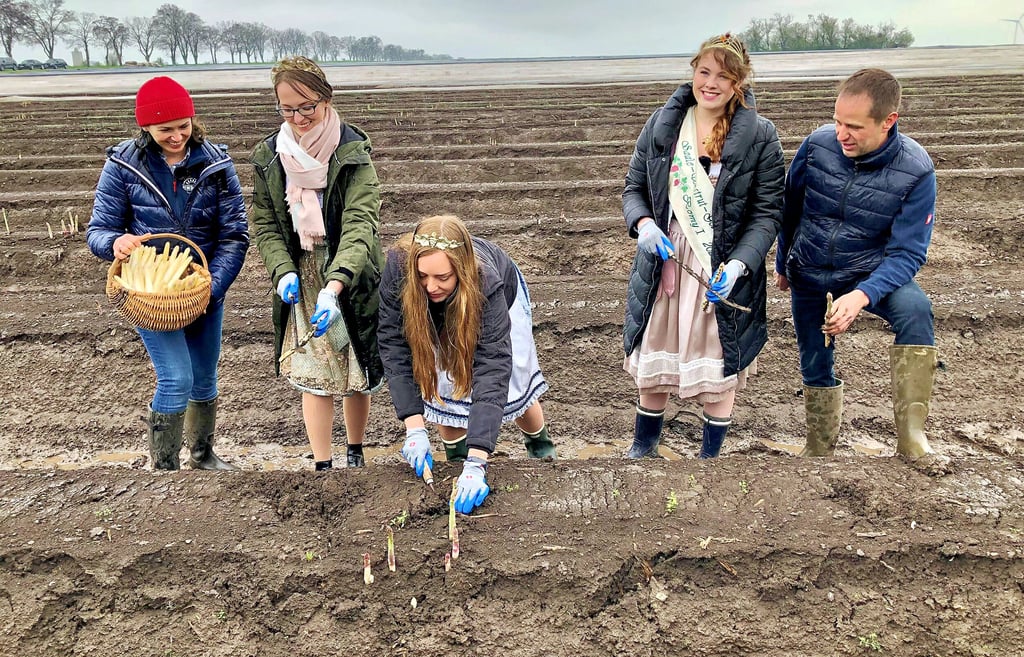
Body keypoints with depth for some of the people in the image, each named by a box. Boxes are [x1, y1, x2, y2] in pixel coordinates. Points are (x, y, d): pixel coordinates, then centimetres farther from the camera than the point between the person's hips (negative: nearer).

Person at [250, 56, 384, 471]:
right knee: (312, 375, 0)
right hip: (300, 280, 2)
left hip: (349, 278, -2)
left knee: (356, 373, 10)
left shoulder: (353, 152, -14)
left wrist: (334, 286, -39)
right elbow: (264, 223, 5)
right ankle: (321, 467, 11)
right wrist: (284, 271, -14)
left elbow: (360, 223, -25)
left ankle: (355, 455, 32)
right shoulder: (269, 156, 0)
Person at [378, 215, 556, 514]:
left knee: (514, 381, -6)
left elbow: (492, 372, -49)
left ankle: (541, 448, 23)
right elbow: (394, 347, -35)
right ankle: (455, 455, 12)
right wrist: (414, 428, -41)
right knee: (438, 383, -12)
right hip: (437, 315, 2)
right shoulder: (398, 268, -40)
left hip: (503, 297, -2)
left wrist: (476, 464, -56)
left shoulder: (487, 283, -45)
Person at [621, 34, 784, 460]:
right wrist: (643, 224, -13)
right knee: (653, 364, 15)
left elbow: (768, 213, -7)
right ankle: (642, 448, 37)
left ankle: (710, 455, 32)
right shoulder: (662, 125, 2)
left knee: (718, 372, 10)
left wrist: (738, 265, -21)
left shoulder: (760, 136, -6)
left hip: (724, 273, -2)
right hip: (664, 265, 3)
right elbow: (633, 188, 9)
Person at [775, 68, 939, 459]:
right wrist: (782, 265, 13)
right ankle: (819, 448, 34)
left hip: (869, 272, -2)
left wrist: (862, 295, -39)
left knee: (914, 310, -32)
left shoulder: (915, 170, -22)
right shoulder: (817, 144, -17)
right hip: (807, 273, 2)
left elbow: (907, 252, -21)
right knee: (815, 368, 10)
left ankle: (911, 439, -26)